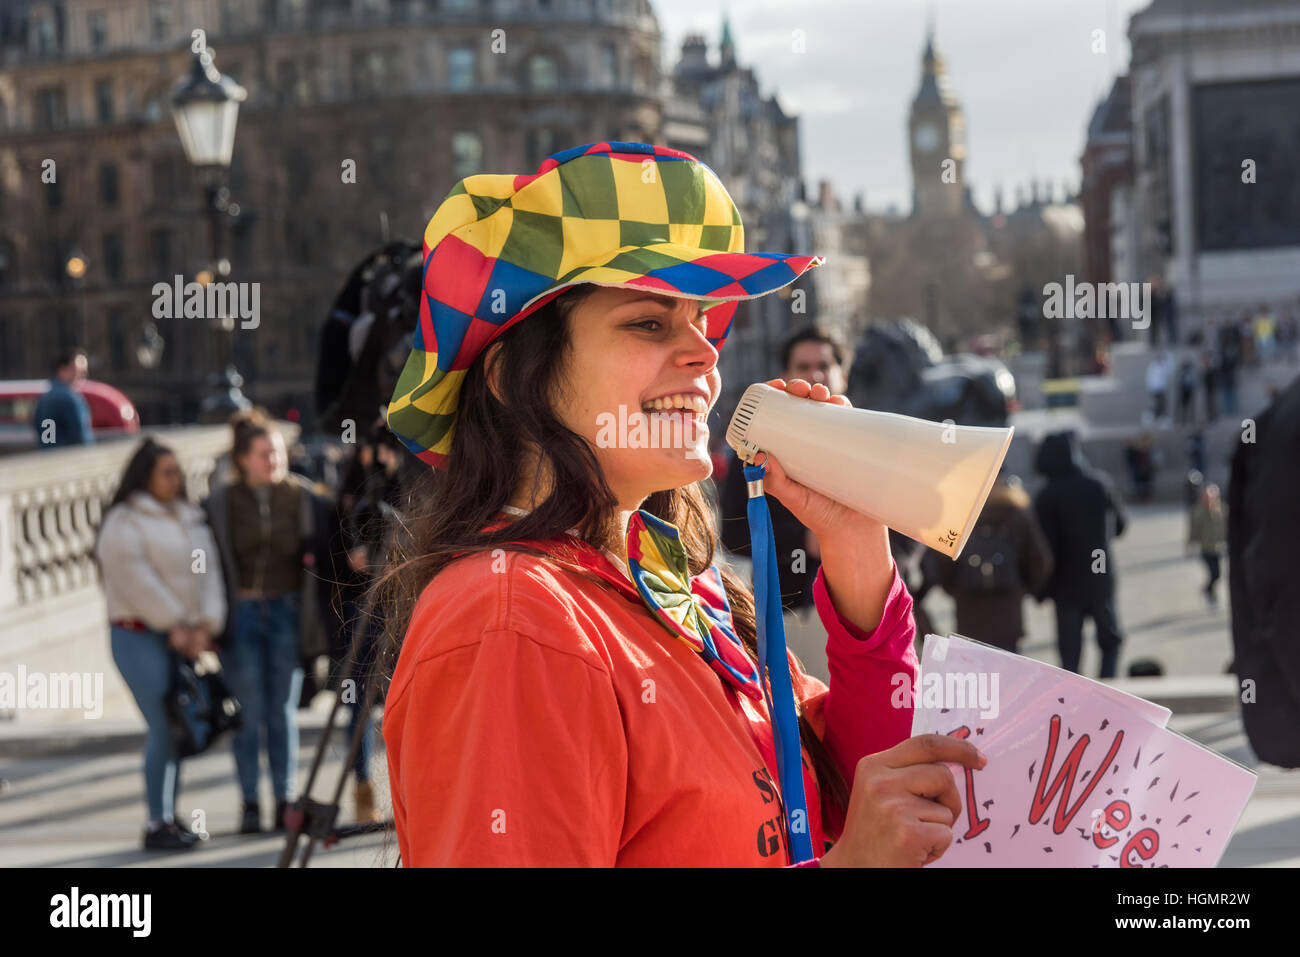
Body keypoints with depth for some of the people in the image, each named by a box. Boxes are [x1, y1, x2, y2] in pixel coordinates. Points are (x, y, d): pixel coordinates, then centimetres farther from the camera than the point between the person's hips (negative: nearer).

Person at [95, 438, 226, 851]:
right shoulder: (124, 523, -7)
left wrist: (205, 625, -5)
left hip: (181, 638, 7)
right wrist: (175, 625, -13)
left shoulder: (190, 518, 16)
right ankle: (157, 824, -8)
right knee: (163, 728, -12)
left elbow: (208, 571, 8)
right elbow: (136, 581, -15)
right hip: (140, 636, -7)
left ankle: (170, 816, 16)